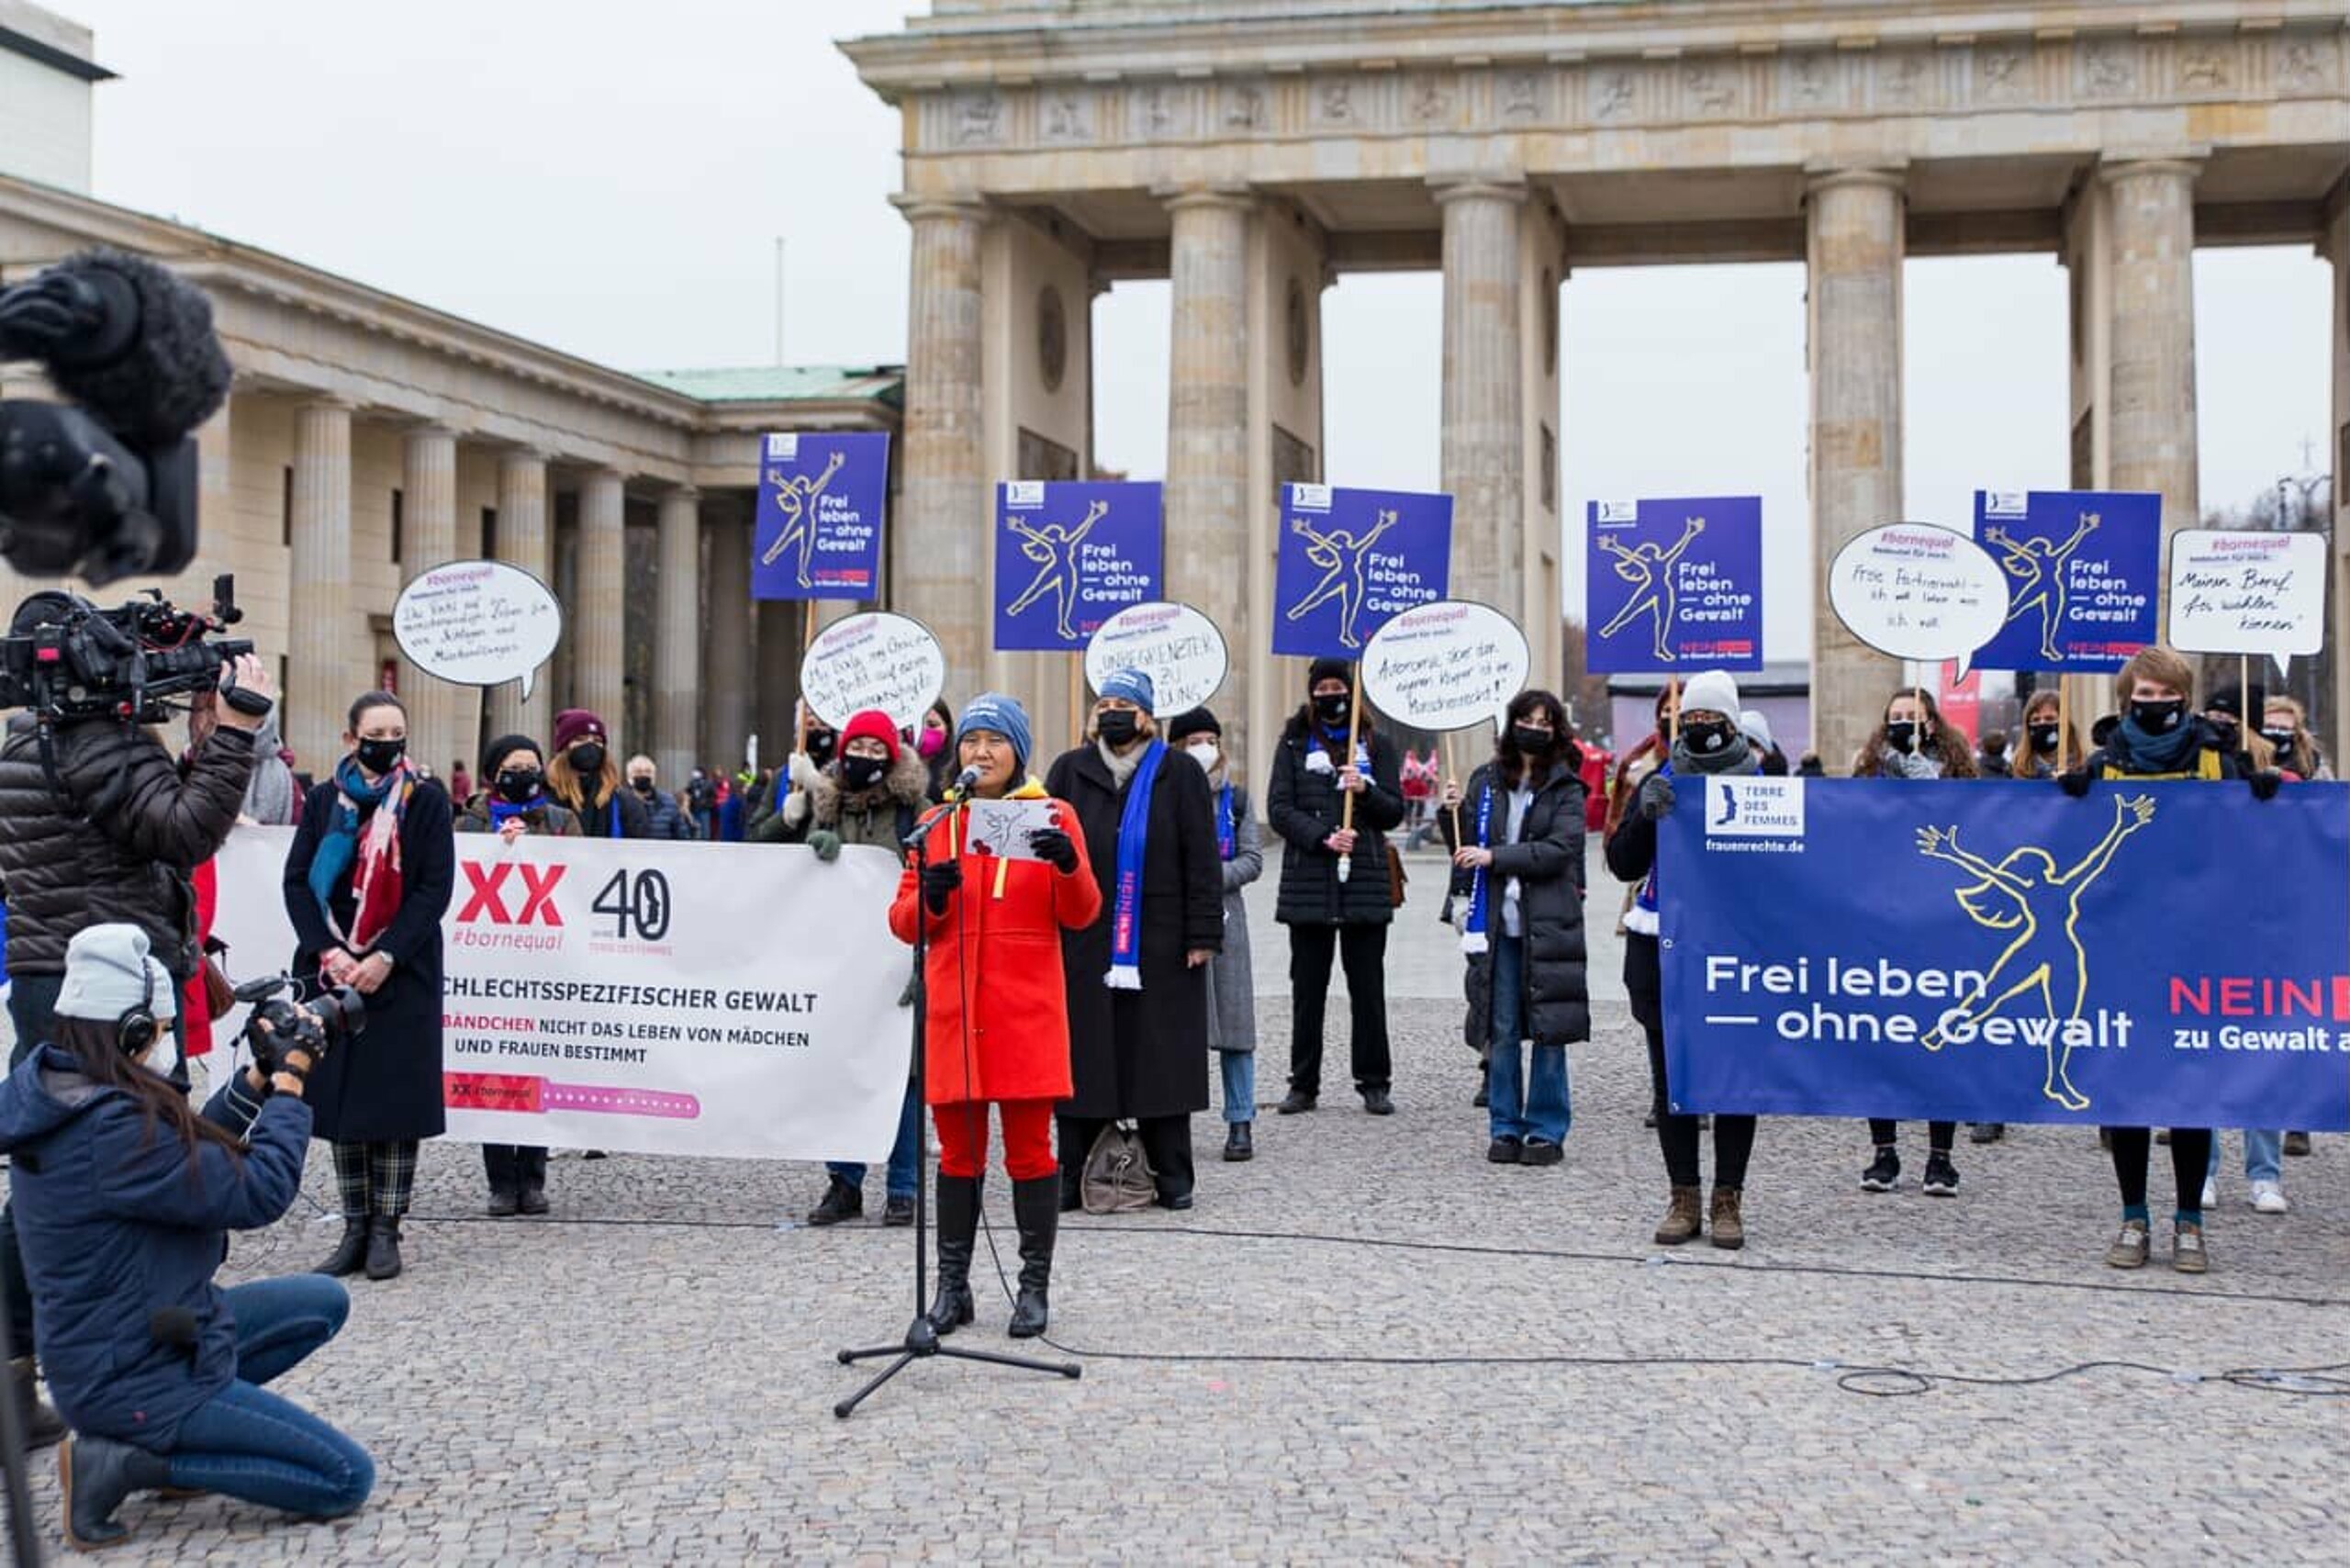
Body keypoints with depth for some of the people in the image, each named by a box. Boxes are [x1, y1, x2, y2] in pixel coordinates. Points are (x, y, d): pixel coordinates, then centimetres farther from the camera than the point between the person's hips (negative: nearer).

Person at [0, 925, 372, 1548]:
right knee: (348, 1480, -7)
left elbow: (191, 1155, 13)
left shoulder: (60, 1094, 2)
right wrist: (289, 1082, -11)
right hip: (134, 1380, -10)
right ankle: (126, 1461, -6)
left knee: (324, 1303, 22)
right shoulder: (112, 1130, -29)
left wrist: (258, 1078, 5)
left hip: (116, 1342, 10)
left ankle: (171, 1434, 13)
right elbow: (260, 1193, -23)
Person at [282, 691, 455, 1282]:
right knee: (339, 1101, 5)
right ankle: (355, 1229, 13)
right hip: (333, 973, 3)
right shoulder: (323, 801, 8)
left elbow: (436, 889, -5)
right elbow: (296, 881, 4)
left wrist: (386, 957, -14)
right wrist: (327, 953, -10)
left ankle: (386, 1230, 6)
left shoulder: (426, 803, 1)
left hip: (402, 974, -2)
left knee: (395, 1102, -2)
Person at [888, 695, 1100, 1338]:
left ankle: (1035, 1286, 9)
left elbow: (1081, 915, -2)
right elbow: (903, 923, 9)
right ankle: (952, 1284, 16)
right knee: (958, 1150, 8)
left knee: (1029, 1147, 1)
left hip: (1026, 1011, -2)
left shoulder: (1051, 816, 3)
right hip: (952, 1011, 2)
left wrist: (1070, 865, -22)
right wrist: (929, 897, -13)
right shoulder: (935, 822, 10)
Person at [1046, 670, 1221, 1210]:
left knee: (1162, 1057, 2)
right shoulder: (1070, 771, 9)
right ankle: (1075, 1174, 10)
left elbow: (1202, 859, 1)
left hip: (1161, 945, -2)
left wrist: (1202, 935, -5)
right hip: (1083, 944, 2)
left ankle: (1172, 1175, 12)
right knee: (1083, 1059, 2)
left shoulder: (1180, 773, 3)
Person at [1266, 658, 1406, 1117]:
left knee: (1367, 988, 2)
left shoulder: (1376, 745, 10)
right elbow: (1279, 808, 0)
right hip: (1308, 884, 0)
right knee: (1307, 988, 4)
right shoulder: (1294, 744, 8)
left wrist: (1366, 790, -13)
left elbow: (1395, 813, 6)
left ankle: (1374, 1083, 9)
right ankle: (1303, 1084, 11)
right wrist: (1323, 837, -14)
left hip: (1365, 882, 0)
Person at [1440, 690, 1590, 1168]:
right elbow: (1466, 849, 13)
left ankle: (1547, 1132, 10)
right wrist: (1454, 814, -6)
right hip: (1496, 922, 3)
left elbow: (1560, 849, -10)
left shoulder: (1566, 788, 2)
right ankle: (1505, 1129, 15)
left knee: (1548, 1030, 0)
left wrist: (1495, 856, -15)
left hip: (1548, 924, -2)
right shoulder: (1485, 781, 11)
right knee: (1500, 1031, 5)